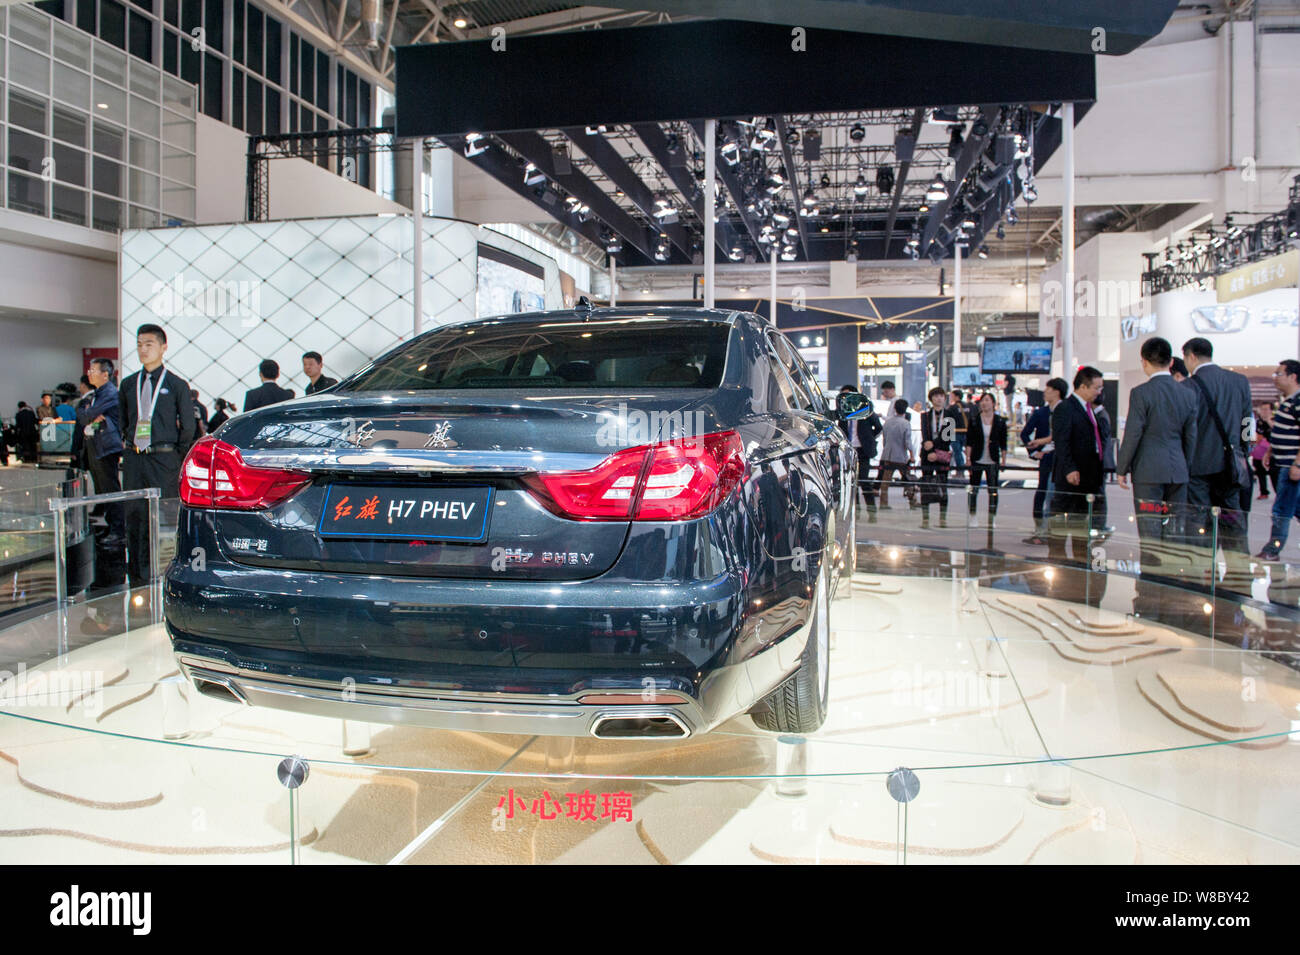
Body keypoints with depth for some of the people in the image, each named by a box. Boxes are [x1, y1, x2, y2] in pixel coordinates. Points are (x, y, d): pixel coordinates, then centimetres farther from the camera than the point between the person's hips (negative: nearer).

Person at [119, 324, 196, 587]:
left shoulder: (176, 385, 1)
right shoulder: (128, 385, 12)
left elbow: (188, 427, 2)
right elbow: (121, 422, 21)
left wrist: (177, 460, 1)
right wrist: (130, 444, 11)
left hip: (163, 459, -4)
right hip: (134, 459, 4)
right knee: (135, 517, 7)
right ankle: (138, 578, 15)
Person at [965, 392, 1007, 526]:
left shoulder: (1000, 421, 2)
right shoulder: (974, 420, 1)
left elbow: (1003, 443, 6)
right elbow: (969, 441, 0)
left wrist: (1003, 460, 4)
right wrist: (968, 459, -6)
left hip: (992, 461, 0)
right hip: (977, 460, 0)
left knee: (993, 490, 2)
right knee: (974, 488, 4)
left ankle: (992, 518, 10)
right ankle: (973, 517, 13)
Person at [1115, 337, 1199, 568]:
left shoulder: (1141, 393, -10)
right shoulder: (1187, 394, 7)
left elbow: (1132, 435, -10)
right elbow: (1191, 437, 11)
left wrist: (1122, 469, -2)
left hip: (1148, 471, -5)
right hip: (1178, 471, 5)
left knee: (1150, 533, -2)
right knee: (1174, 533, 10)